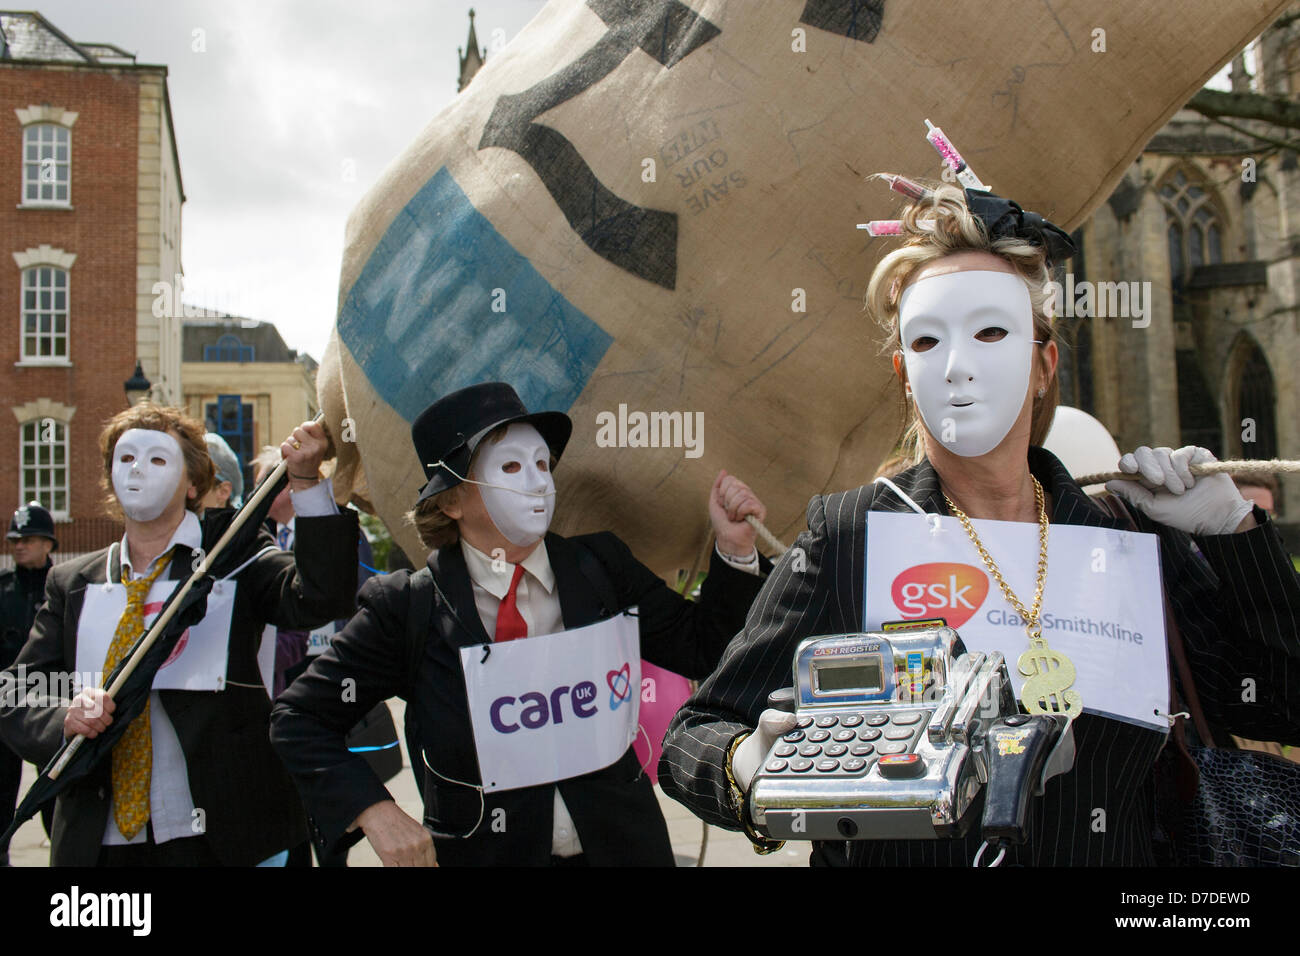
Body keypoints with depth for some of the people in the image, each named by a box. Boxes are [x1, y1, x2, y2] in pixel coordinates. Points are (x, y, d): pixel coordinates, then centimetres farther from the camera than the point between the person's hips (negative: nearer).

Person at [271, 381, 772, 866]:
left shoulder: (601, 566, -3)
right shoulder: (407, 608, -11)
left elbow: (699, 649, 0)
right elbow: (299, 718, -5)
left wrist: (735, 549, -12)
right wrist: (374, 812, -17)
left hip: (622, 846, 3)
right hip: (482, 852, -2)